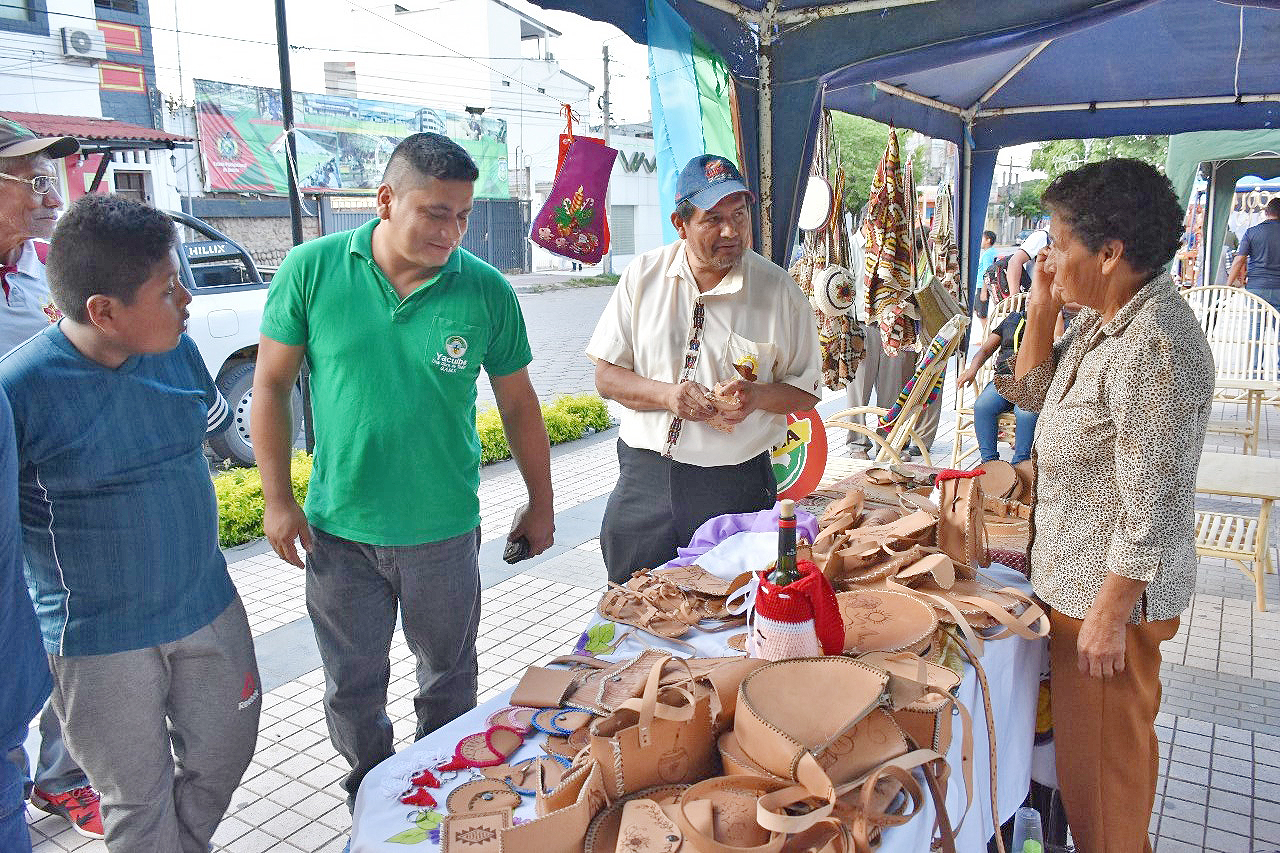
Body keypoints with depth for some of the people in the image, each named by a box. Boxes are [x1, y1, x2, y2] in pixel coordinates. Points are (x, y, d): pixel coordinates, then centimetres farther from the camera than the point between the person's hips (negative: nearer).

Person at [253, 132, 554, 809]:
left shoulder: (485, 289, -8)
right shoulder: (312, 269, -9)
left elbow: (518, 403, 2)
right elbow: (271, 384, -1)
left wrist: (540, 503, 7)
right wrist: (278, 499, -3)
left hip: (445, 529, 0)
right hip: (339, 528, 0)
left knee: (449, 677, 18)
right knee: (352, 688, 16)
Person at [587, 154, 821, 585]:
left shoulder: (779, 290, -3)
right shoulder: (642, 276, 1)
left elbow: (806, 390, 3)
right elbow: (607, 376, 2)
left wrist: (757, 396, -17)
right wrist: (666, 394, -16)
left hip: (735, 485, -1)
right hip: (643, 475, 2)